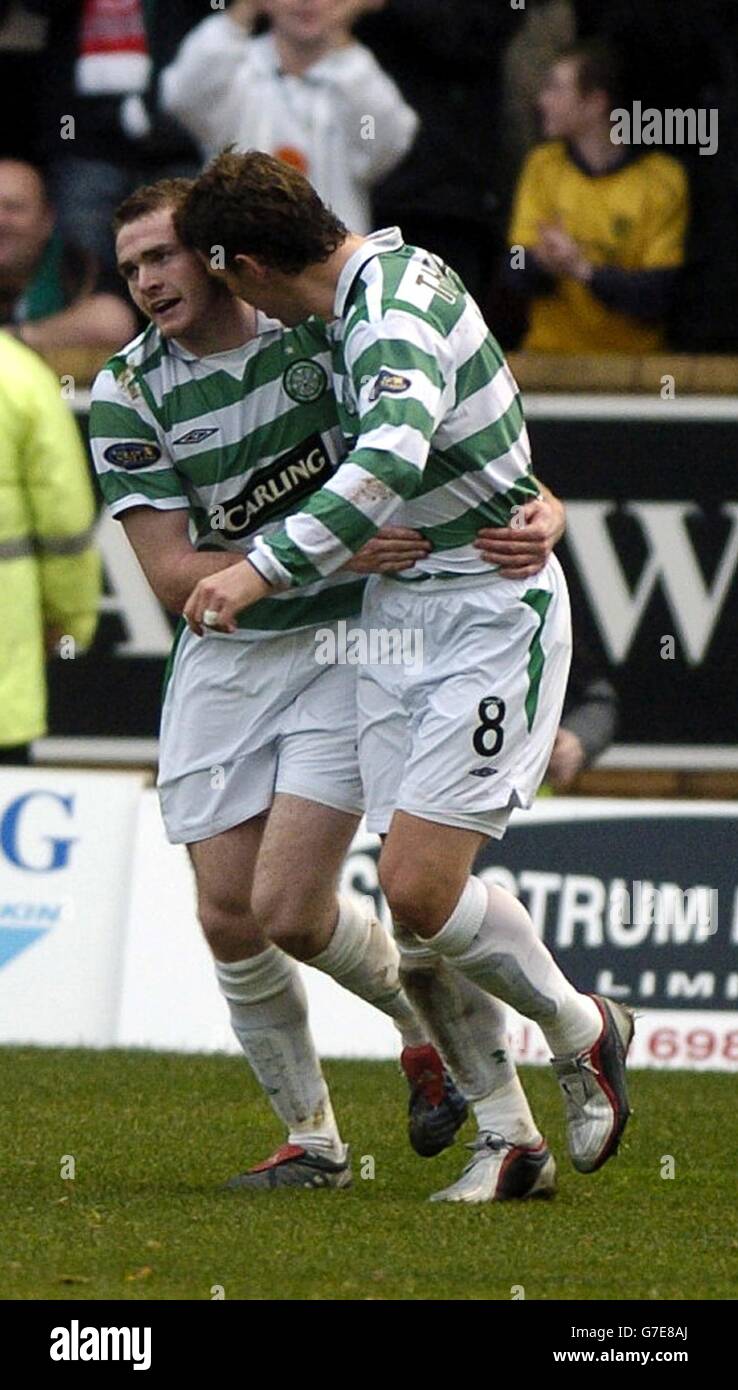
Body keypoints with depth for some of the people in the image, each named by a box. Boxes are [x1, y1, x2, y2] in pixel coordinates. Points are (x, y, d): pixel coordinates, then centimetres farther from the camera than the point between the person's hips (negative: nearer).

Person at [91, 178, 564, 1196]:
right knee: (230, 922, -1)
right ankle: (312, 1140, 17)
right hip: (223, 663, 3)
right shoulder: (126, 396, -7)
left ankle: (429, 1026, 17)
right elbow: (173, 575, -14)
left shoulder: (323, 327, -9)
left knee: (290, 909, -12)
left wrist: (537, 503, -23)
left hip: (350, 641, -3)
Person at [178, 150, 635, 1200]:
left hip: (492, 612, -9)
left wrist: (266, 568, -41)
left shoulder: (397, 314, -22)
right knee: (413, 897, 0)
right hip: (399, 612, 9)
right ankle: (507, 1136, 7)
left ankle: (580, 1032, 11)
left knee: (420, 890, -14)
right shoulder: (383, 271, 8)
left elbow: (393, 457, -41)